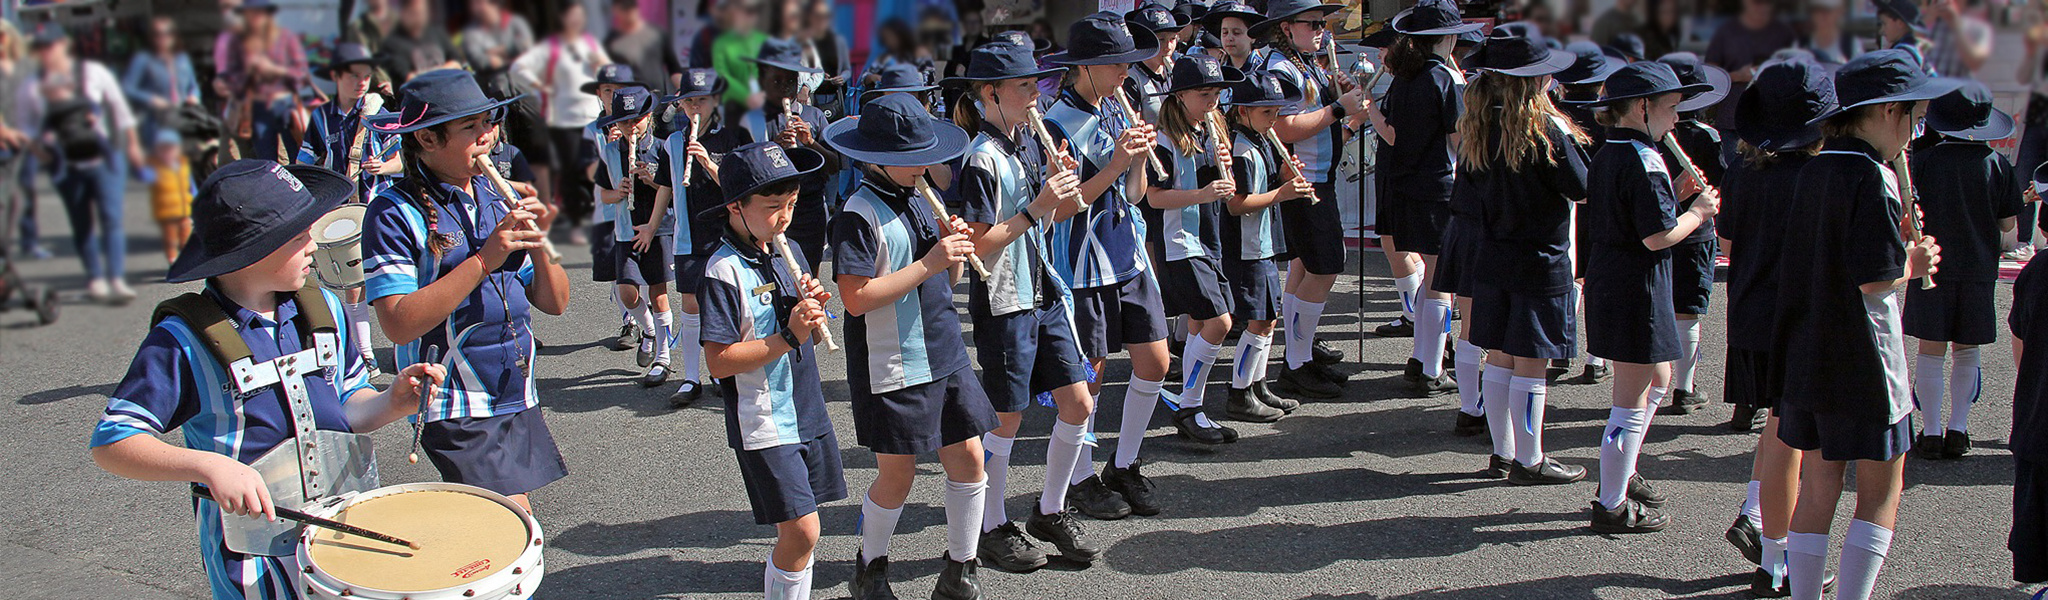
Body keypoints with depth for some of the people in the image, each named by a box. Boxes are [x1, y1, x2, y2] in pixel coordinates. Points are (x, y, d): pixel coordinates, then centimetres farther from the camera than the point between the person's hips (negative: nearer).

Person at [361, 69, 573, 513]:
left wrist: (538, 245, -7)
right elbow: (398, 324, -19)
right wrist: (485, 259, -22)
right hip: (456, 409, -7)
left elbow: (554, 303, 12)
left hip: (518, 396, 7)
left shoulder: (499, 200, 11)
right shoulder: (395, 214, -9)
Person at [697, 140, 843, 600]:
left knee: (801, 532, 11)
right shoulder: (723, 271, -15)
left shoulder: (785, 253, 8)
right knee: (801, 532, -10)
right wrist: (788, 336, -23)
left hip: (807, 412, 7)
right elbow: (719, 361, -19)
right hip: (764, 424, -7)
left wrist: (812, 313, -6)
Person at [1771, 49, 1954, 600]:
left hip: (1805, 361, 8)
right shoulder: (1873, 177, -17)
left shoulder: (1814, 172, 8)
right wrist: (1914, 263, -4)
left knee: (1817, 490, 14)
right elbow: (1874, 280, -22)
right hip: (1863, 365, -7)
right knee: (1881, 494, 5)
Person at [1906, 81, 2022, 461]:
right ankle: (1957, 430, 11)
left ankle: (1931, 432, 4)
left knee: (1931, 351, 4)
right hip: (1980, 269, 1)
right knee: (1967, 352, 11)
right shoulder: (1998, 165, -3)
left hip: (1931, 268, -1)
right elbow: (2008, 224, 1)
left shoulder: (1923, 160, -7)